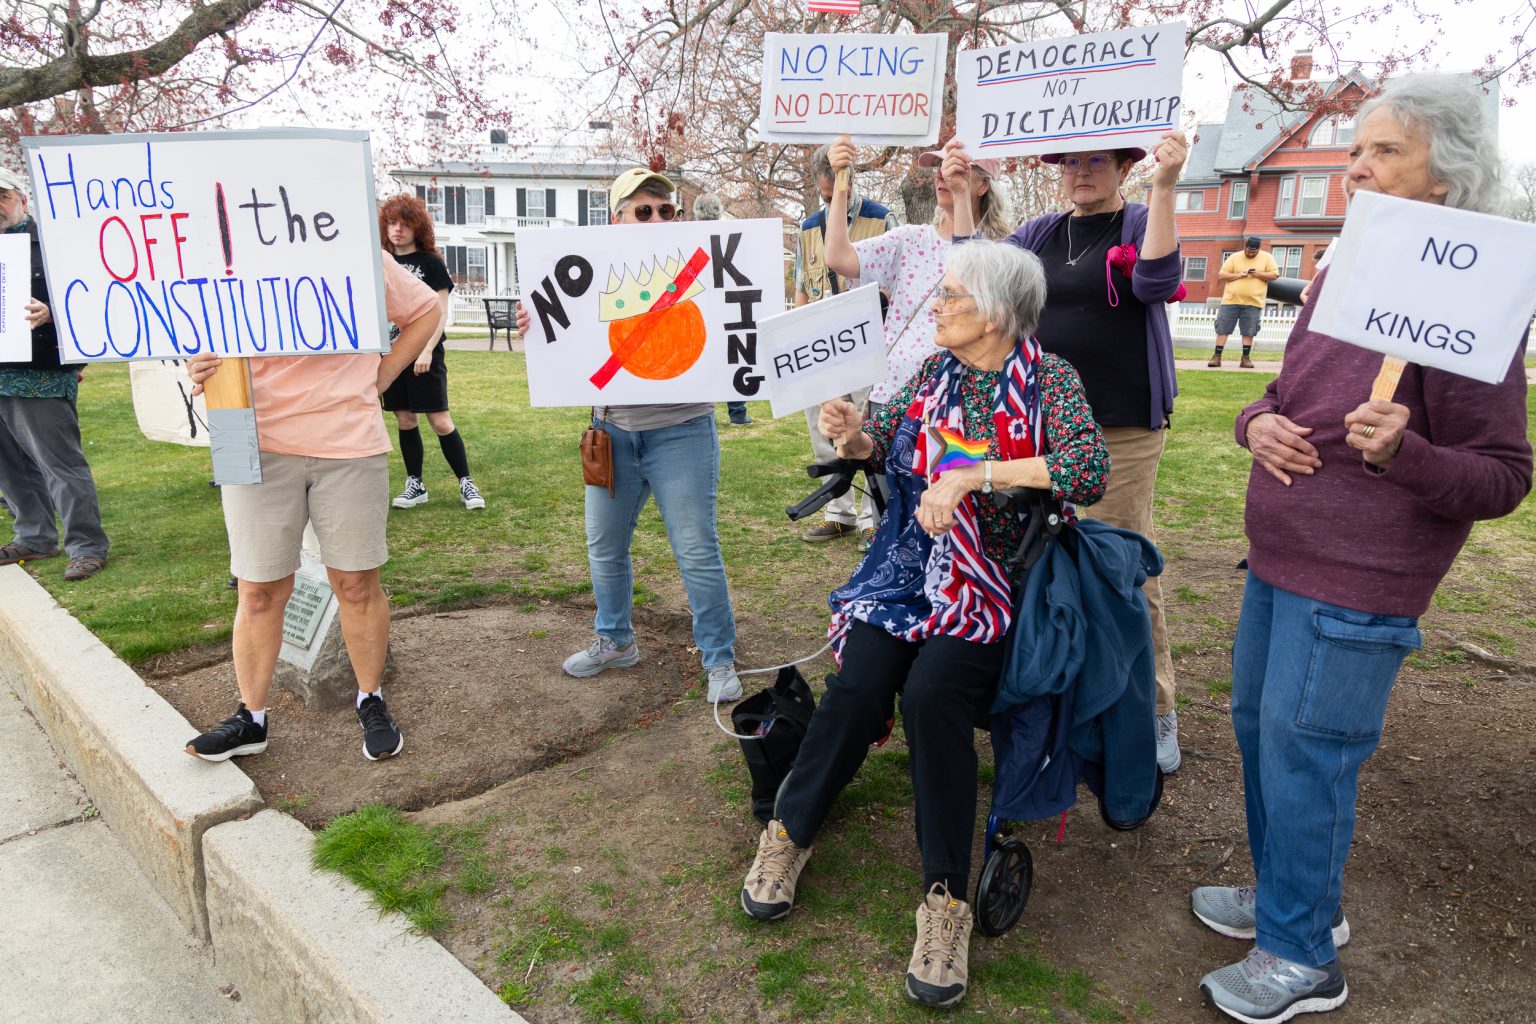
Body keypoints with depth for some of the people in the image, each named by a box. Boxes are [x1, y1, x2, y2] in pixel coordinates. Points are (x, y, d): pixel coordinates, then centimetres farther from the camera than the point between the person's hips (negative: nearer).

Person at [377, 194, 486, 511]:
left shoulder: (431, 263, -1)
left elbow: (441, 313, -5)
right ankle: (415, 485, 18)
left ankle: (465, 483, 4)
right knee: (405, 420, 8)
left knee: (440, 421, -5)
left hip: (424, 355, -4)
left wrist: (427, 350, -14)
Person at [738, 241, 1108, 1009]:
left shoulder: (1048, 379, -6)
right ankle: (788, 833, 1)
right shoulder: (935, 371, 8)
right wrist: (856, 436, -10)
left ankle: (946, 900, -16)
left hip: (996, 588, -3)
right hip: (912, 572, 3)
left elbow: (1089, 472, -21)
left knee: (932, 691, -30)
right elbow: (882, 444, 14)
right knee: (859, 685, -22)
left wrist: (973, 474, -26)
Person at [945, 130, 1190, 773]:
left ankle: (1155, 709, 10)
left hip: (1122, 427, -5)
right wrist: (960, 194, 3)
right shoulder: (1040, 233, 15)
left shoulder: (1140, 224, 2)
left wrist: (1164, 187, -23)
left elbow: (1156, 283, -17)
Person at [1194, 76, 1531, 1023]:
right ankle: (1286, 893, 40)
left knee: (1304, 750, 0)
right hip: (1280, 555, 8)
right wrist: (1257, 422, -4)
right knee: (1258, 723, 18)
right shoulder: (1338, 276, 7)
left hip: (1355, 583, -8)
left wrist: (1400, 453, -31)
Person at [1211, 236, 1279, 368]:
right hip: (1230, 300, 0)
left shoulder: (1267, 257, 7)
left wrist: (1259, 274, -12)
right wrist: (1238, 275, -12)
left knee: (1248, 332, 3)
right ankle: (1217, 357, 2)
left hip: (1253, 303, 0)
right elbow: (1221, 276, 1)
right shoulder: (1234, 257, 4)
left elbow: (1275, 274, 3)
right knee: (1222, 329, -2)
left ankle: (1246, 358, 10)